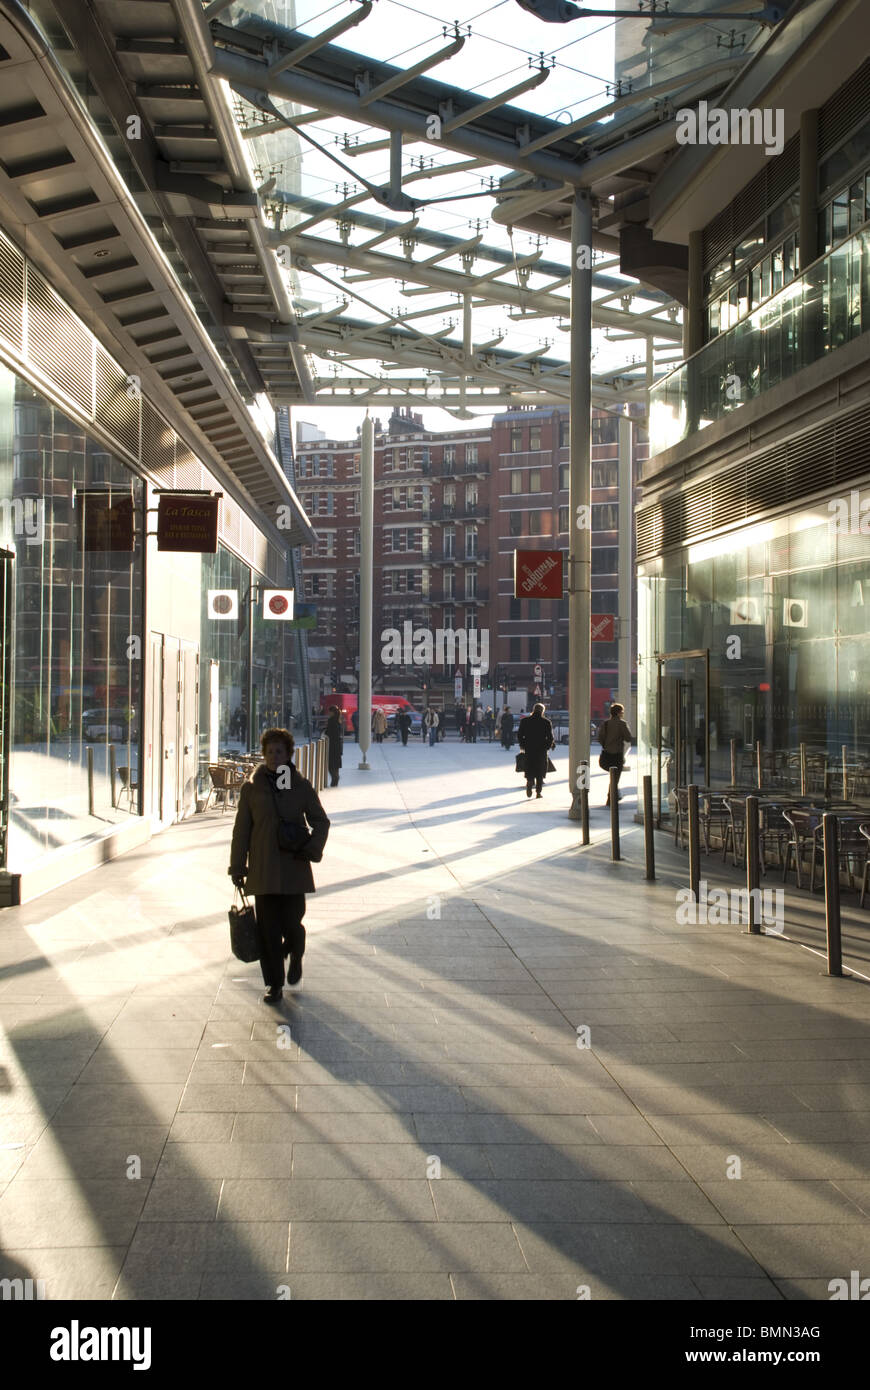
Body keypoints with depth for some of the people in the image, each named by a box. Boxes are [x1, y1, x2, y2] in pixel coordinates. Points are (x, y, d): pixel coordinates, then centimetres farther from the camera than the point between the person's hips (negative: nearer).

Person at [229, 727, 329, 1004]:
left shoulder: (301, 787, 3)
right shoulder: (251, 788, 3)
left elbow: (321, 822, 10)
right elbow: (241, 830, 6)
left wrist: (310, 849, -7)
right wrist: (238, 867, 4)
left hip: (294, 869, 0)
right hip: (263, 871, 1)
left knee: (292, 923, -2)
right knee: (268, 929, 2)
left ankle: (296, 956, 32)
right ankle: (274, 984, 15)